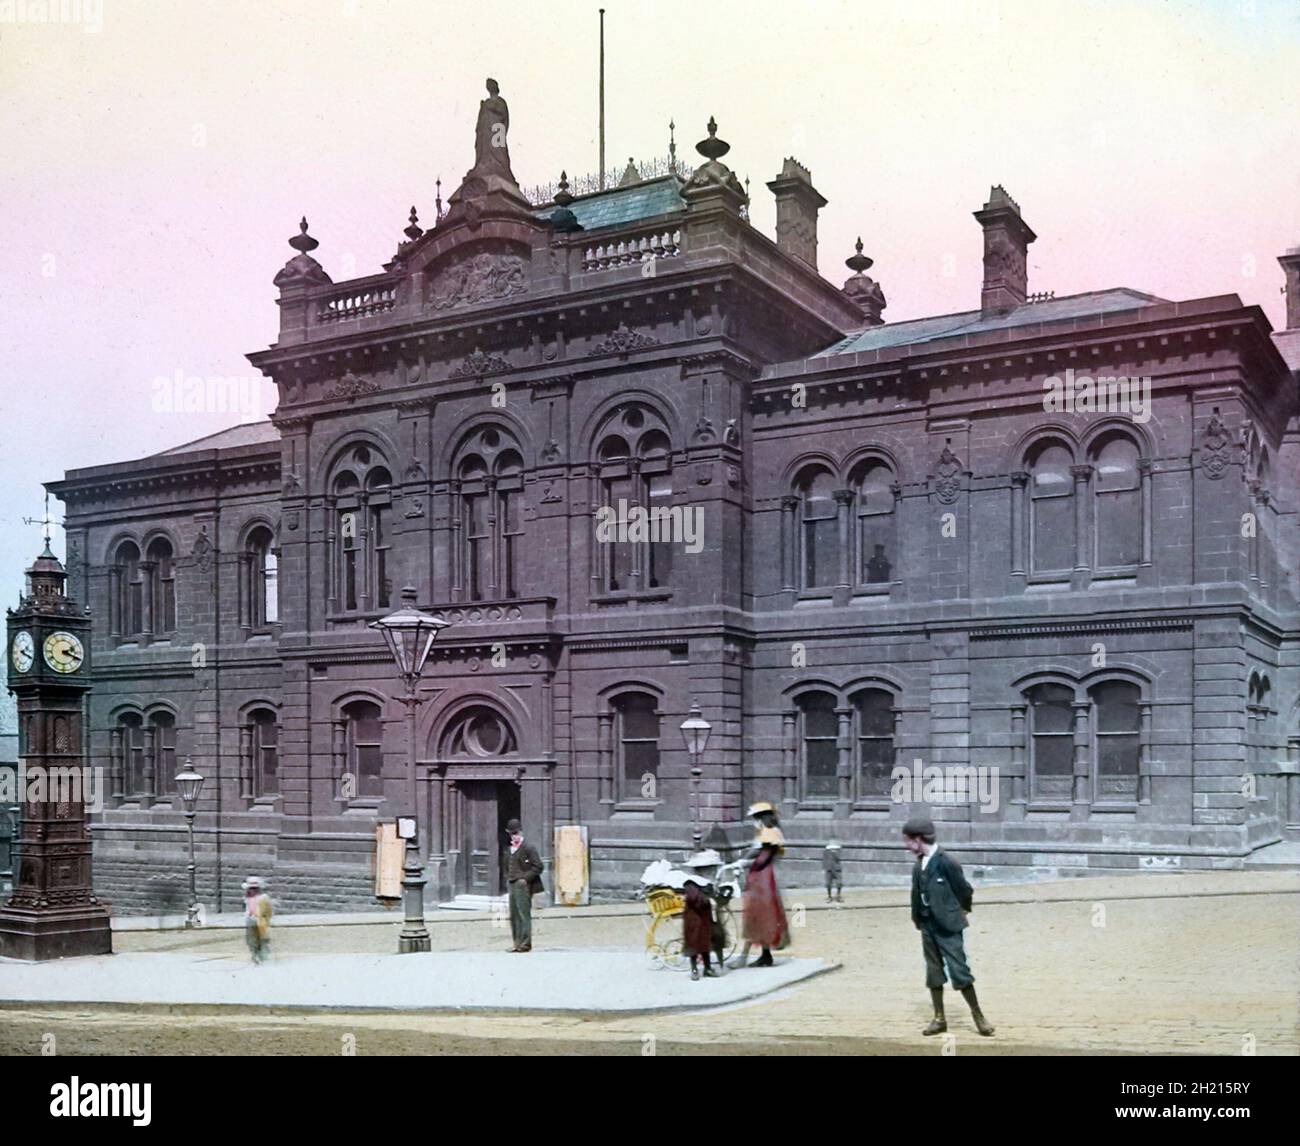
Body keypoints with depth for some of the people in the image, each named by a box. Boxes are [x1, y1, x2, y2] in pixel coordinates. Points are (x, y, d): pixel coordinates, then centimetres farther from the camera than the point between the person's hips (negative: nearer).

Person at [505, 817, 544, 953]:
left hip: (523, 886, -8)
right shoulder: (510, 849, 16)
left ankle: (525, 944, -3)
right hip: (512, 886, 8)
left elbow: (538, 867, -10)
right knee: (514, 915, 8)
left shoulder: (528, 848, -7)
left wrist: (525, 878, -14)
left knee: (524, 914, -7)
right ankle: (517, 943, 14)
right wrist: (508, 878, 15)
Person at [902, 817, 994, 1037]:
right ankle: (939, 1019, 20)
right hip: (928, 927, 7)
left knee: (959, 972, -4)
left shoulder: (946, 863, -16)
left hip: (948, 928, -7)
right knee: (933, 974, 11)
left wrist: (958, 914, 3)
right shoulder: (918, 866, 5)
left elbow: (964, 892, -8)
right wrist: (918, 920, 7)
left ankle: (978, 1015, 11)